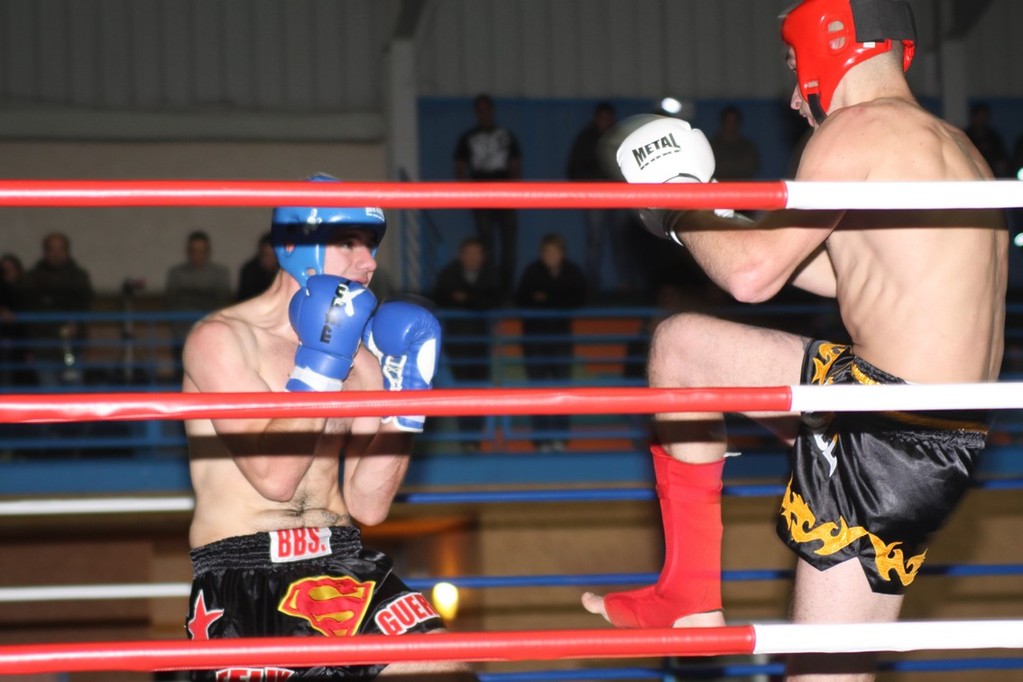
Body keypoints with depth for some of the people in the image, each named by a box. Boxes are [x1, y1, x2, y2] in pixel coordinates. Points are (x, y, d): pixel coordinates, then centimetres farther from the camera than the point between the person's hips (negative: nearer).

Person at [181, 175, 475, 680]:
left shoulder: (359, 357, 12)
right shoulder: (221, 339, -5)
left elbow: (368, 506, 9)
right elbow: (274, 476, -17)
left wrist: (404, 401, 2)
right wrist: (322, 362, -15)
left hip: (344, 567, 6)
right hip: (241, 583, -5)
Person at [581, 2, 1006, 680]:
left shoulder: (860, 129, -10)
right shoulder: (955, 147, 18)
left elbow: (753, 276, -13)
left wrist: (679, 216, 6)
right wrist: (720, 226, 30)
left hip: (892, 439, -10)